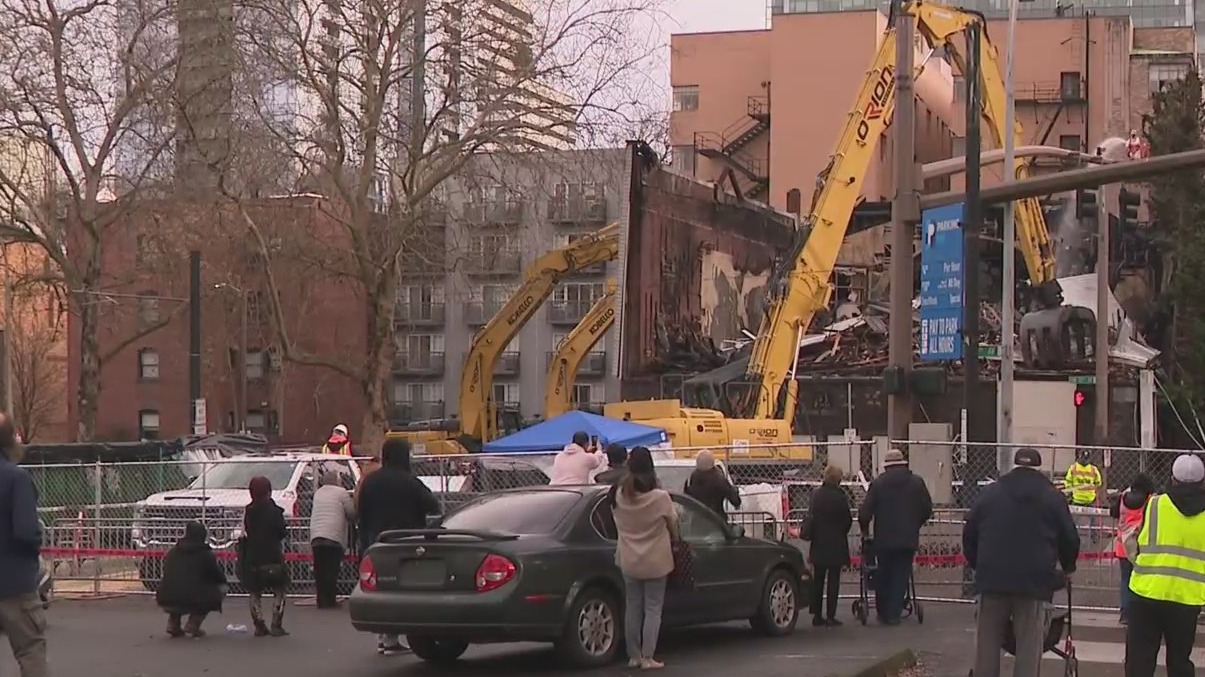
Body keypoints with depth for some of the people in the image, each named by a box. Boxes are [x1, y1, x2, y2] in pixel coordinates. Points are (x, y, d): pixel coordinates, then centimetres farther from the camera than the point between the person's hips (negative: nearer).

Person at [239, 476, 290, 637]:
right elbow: (282, 533, -7)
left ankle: (259, 626, 10)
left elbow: (244, 533, 5)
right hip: (272, 557, -4)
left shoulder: (247, 511, 2)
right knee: (278, 590, 6)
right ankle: (276, 626, -1)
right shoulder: (274, 511, -11)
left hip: (251, 559, 4)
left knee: (255, 593, 12)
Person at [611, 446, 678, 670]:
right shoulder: (660, 497, -19)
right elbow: (673, 523, -3)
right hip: (655, 560, -3)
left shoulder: (619, 496, -11)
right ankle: (647, 658, 2)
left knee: (632, 606, 13)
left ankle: (634, 656, 18)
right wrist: (674, 540, 18)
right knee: (652, 609, 5)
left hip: (628, 561, 3)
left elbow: (618, 524, 2)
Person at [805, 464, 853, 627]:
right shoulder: (840, 496, -15)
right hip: (836, 545, -5)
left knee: (818, 581, 11)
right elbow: (848, 519, -7)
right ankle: (830, 616, -2)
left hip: (819, 545, 5)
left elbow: (811, 516, 6)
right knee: (833, 580, 0)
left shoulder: (816, 495, 0)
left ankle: (817, 615, 12)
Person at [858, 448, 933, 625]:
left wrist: (865, 528, 13)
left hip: (884, 539, 0)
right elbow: (927, 510, 5)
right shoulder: (917, 483, 0)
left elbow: (865, 511, -5)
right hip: (908, 539, 0)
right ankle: (894, 614, 2)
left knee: (883, 576, 12)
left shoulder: (878, 483, -3)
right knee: (900, 577, 5)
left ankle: (883, 613, 18)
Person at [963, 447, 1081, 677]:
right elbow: (1069, 538, 9)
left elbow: (970, 533, 13)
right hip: (1034, 580, -2)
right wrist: (1068, 567, 28)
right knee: (1029, 647, 0)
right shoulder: (1052, 497, 6)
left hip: (993, 578, 2)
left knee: (988, 642, 8)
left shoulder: (991, 492, 11)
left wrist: (977, 565, 26)